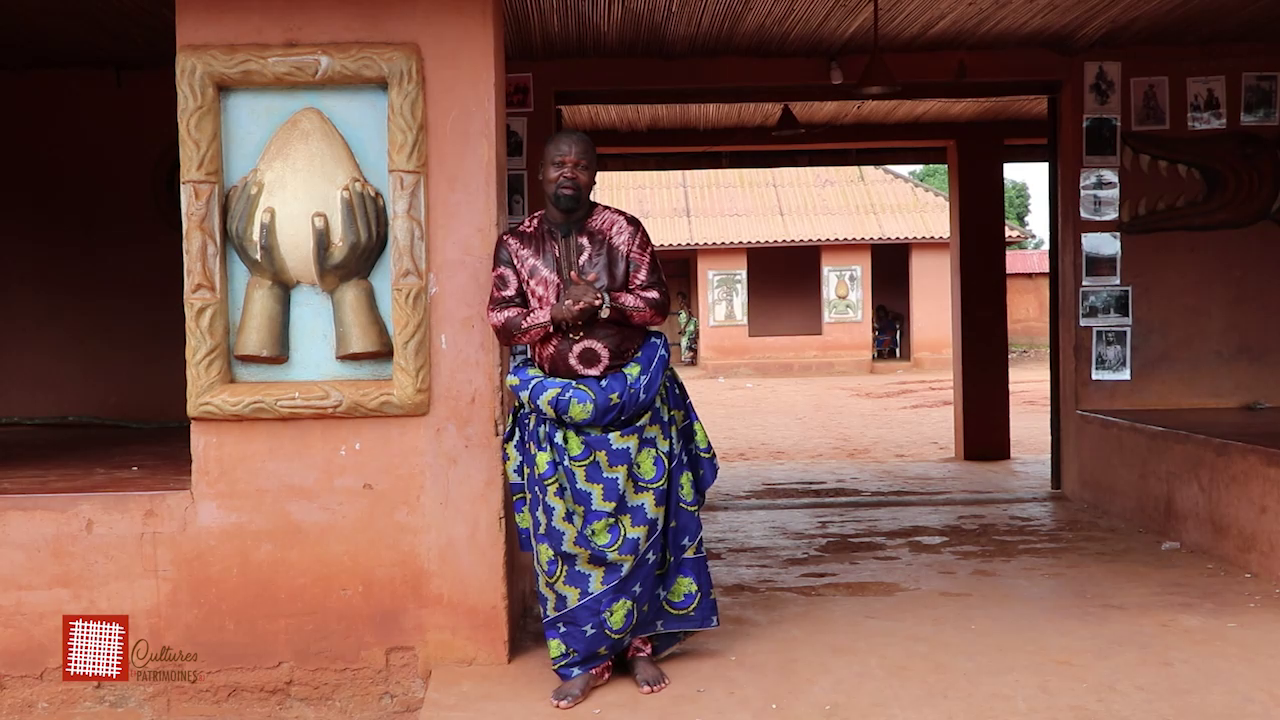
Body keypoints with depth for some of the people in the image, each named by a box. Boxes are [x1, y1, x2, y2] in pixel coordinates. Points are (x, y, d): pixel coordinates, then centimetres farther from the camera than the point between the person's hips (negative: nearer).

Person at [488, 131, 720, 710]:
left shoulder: (624, 231, 1)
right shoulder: (516, 243, 4)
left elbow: (658, 302, -1)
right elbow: (502, 320, -1)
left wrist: (606, 303, -18)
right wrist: (556, 316, -18)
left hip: (631, 398, -1)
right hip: (555, 407, 1)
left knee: (638, 524, 4)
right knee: (564, 533, 2)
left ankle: (641, 645, 17)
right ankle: (582, 660, 12)